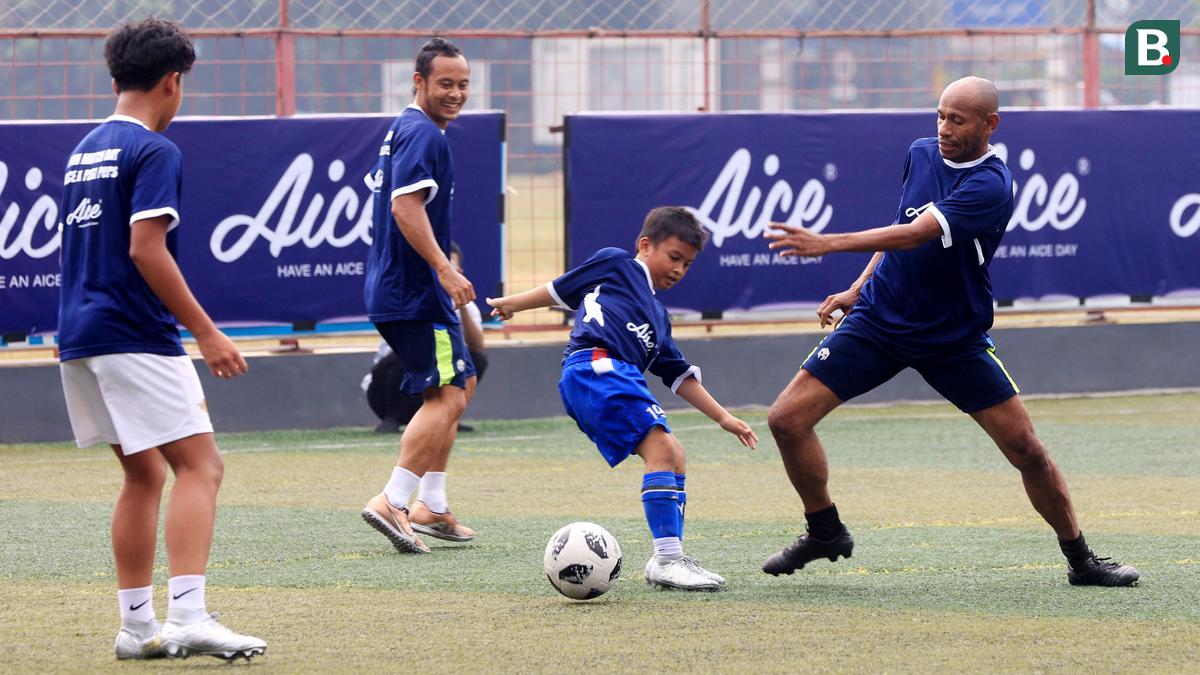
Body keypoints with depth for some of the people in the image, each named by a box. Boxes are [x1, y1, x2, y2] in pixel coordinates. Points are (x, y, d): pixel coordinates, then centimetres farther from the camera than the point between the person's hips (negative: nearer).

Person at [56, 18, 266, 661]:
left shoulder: (84, 150, 17)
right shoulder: (153, 152, -10)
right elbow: (146, 250, -19)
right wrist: (207, 334, -17)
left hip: (79, 337, 9)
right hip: (135, 337, -9)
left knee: (144, 474, 15)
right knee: (199, 465, -10)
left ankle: (137, 624, 13)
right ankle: (188, 616, -23)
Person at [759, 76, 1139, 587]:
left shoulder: (990, 185, -21)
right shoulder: (921, 154, 1)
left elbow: (914, 235, -32)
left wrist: (827, 243, -38)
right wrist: (858, 289, 13)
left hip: (954, 339, -4)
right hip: (879, 319, 4)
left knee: (1027, 450, -5)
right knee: (787, 419, -8)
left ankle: (1080, 559, 14)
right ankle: (825, 533, 13)